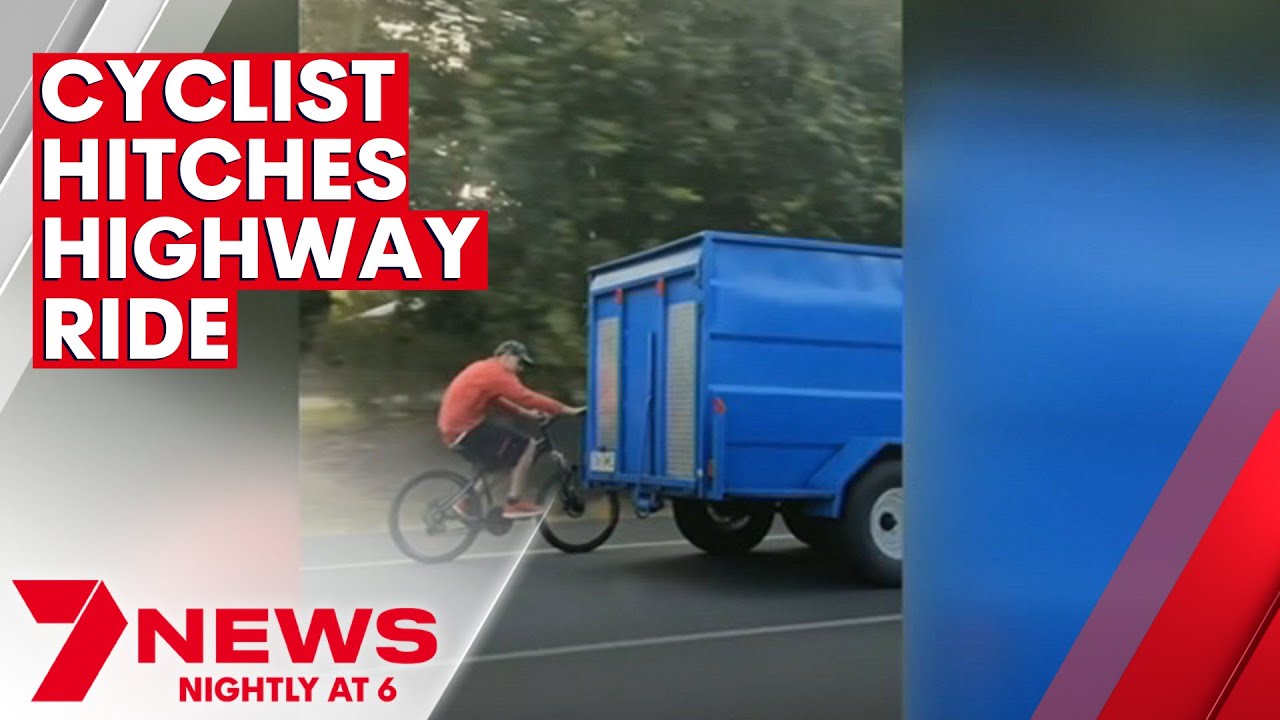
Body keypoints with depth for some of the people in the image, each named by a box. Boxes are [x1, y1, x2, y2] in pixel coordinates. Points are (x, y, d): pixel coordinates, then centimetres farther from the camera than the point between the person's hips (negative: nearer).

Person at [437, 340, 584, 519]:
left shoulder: (483, 370, 18)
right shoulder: (497, 373, -13)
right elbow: (527, 397, -19)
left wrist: (525, 412, 15)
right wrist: (565, 409, -16)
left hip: (454, 430, 10)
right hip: (467, 431, -10)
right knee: (526, 446, -9)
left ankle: (469, 501, 25)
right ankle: (513, 503, -4)